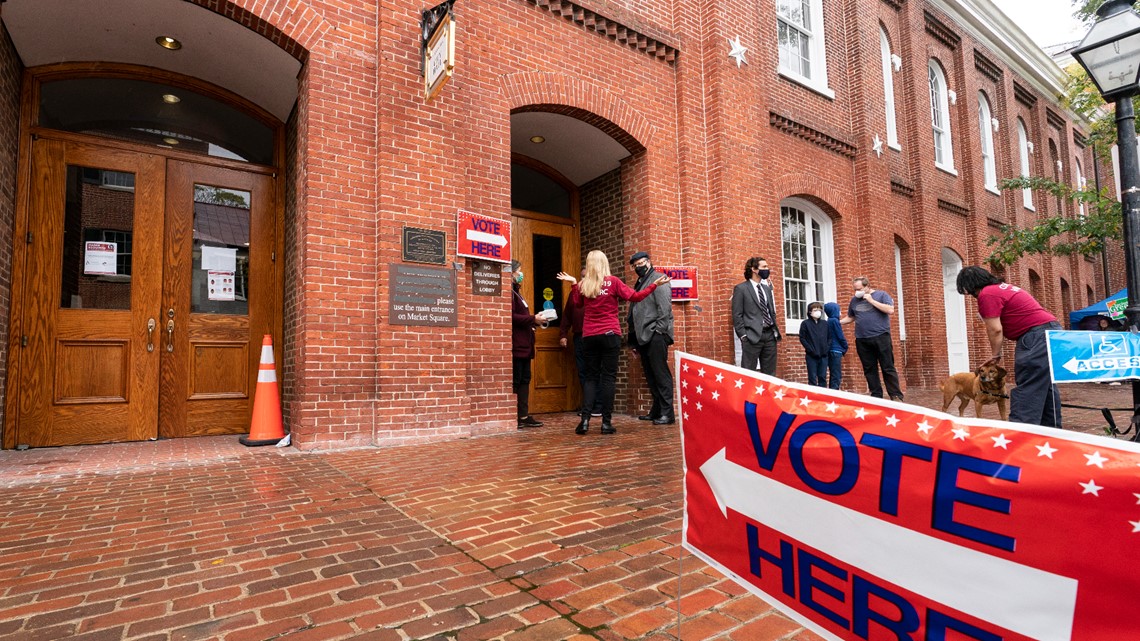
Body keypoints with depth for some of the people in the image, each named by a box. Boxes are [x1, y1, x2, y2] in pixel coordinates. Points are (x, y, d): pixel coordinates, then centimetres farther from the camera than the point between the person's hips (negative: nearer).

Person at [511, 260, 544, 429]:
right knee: (515, 381, -7)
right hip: (516, 346, -10)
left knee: (525, 380, 10)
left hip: (524, 345, 10)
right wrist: (533, 319, -16)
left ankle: (524, 416, 15)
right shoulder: (509, 293, -10)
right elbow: (512, 317, -21)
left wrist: (534, 321, 9)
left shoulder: (516, 293, 23)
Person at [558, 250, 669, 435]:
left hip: (589, 336, 3)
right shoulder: (612, 282, -4)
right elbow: (635, 297, -7)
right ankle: (606, 422, 0)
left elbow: (577, 302, 22)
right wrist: (654, 285, 0)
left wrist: (573, 284, 24)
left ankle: (585, 419, -3)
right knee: (608, 377, 1)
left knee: (591, 377, 9)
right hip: (610, 335, -3)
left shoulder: (583, 285, 5)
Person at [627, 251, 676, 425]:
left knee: (661, 374, -7)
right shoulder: (640, 283, 22)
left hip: (655, 336, -8)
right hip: (644, 337, 8)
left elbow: (665, 308, -12)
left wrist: (659, 331, -17)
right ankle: (656, 410, 19)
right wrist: (635, 339, 16)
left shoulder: (658, 279, -2)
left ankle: (667, 413, -3)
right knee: (650, 376, 11)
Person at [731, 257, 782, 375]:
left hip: (770, 335, 7)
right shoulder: (740, 289, -2)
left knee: (769, 373, 9)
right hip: (753, 336, -6)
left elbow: (771, 311, 22)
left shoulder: (767, 288, 17)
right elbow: (737, 315, -6)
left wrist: (775, 330, 10)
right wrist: (743, 336, -12)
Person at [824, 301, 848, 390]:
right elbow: (840, 336, -9)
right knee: (837, 376, -8)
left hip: (830, 350, 8)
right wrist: (845, 347, 7)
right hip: (836, 351, -8)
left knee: (833, 375, 11)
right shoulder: (835, 321, -10)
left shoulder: (828, 322, 13)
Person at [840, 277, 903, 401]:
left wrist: (871, 300, -12)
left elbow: (890, 310, -13)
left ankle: (896, 396, 4)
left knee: (888, 368, -2)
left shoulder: (881, 295, 1)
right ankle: (876, 396, 12)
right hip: (862, 340, 4)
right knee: (869, 370, 6)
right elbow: (850, 317, 22)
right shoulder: (854, 300, 13)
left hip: (881, 337, -4)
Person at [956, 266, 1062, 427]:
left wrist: (996, 355, 0)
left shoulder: (987, 294, -11)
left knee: (1027, 389, -13)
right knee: (1046, 386, 15)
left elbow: (995, 330, -13)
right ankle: (1051, 430, 22)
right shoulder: (1002, 287, 20)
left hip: (1037, 335, -10)